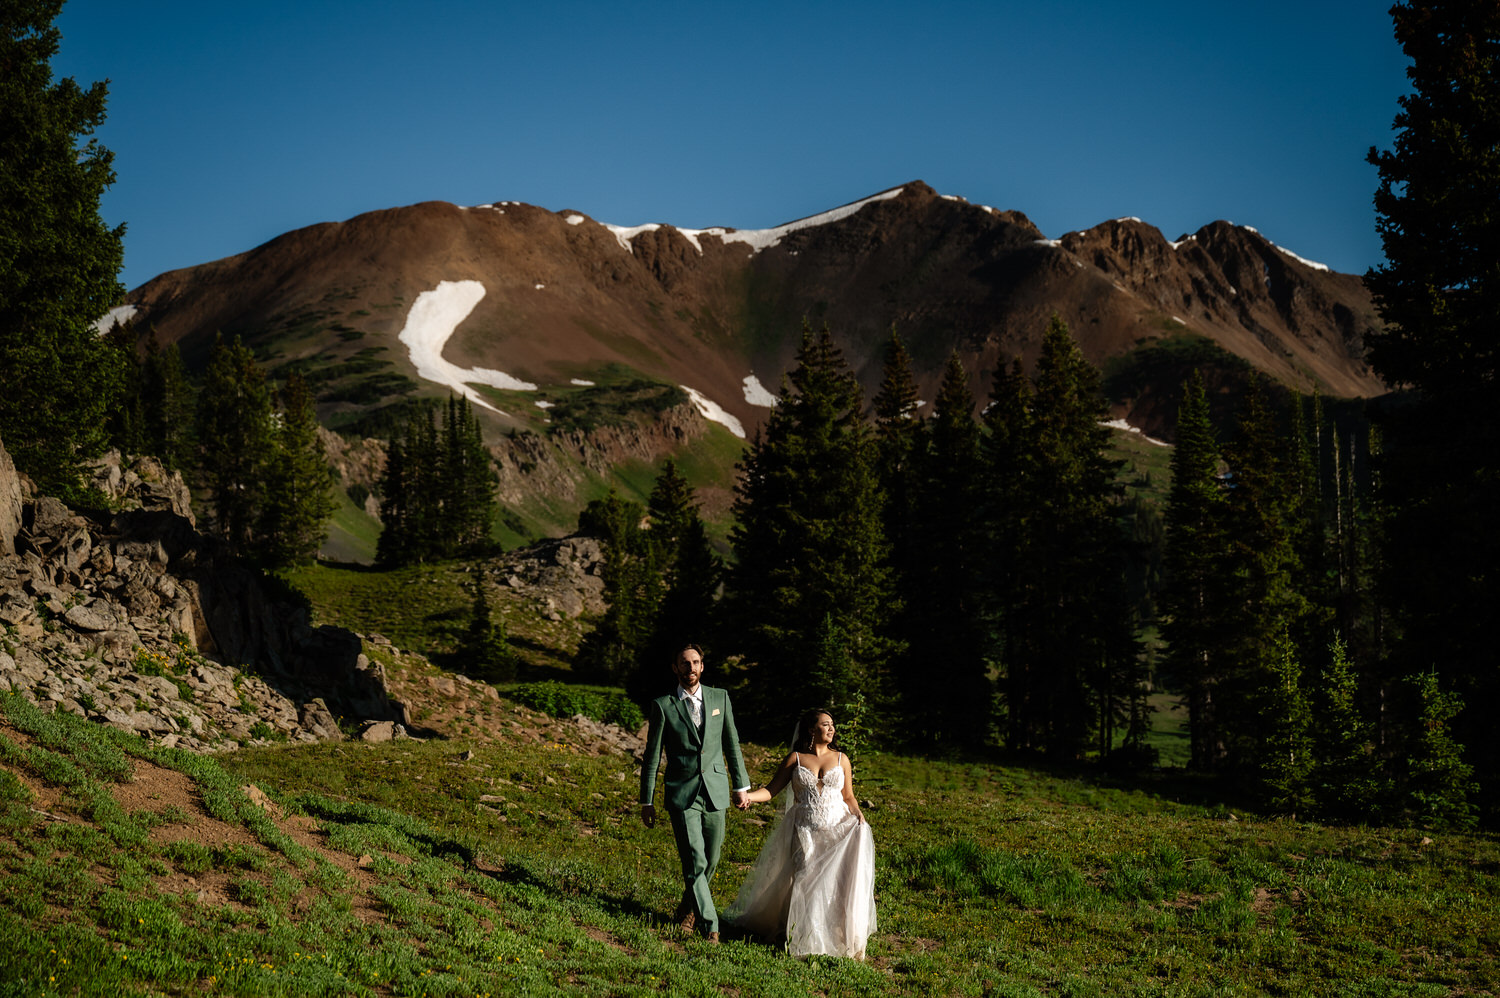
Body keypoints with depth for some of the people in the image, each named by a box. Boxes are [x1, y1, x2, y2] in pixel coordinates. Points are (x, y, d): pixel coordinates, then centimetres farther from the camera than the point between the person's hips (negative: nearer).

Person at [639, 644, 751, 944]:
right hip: (682, 794, -3)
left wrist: (741, 785, 13)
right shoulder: (663, 706, -2)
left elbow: (731, 744, 14)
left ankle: (688, 910, 34)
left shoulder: (720, 698, 7)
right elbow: (652, 756, 1)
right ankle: (709, 924, -6)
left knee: (711, 861, 12)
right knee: (694, 861, -13)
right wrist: (647, 801, 1)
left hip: (716, 792, 4)